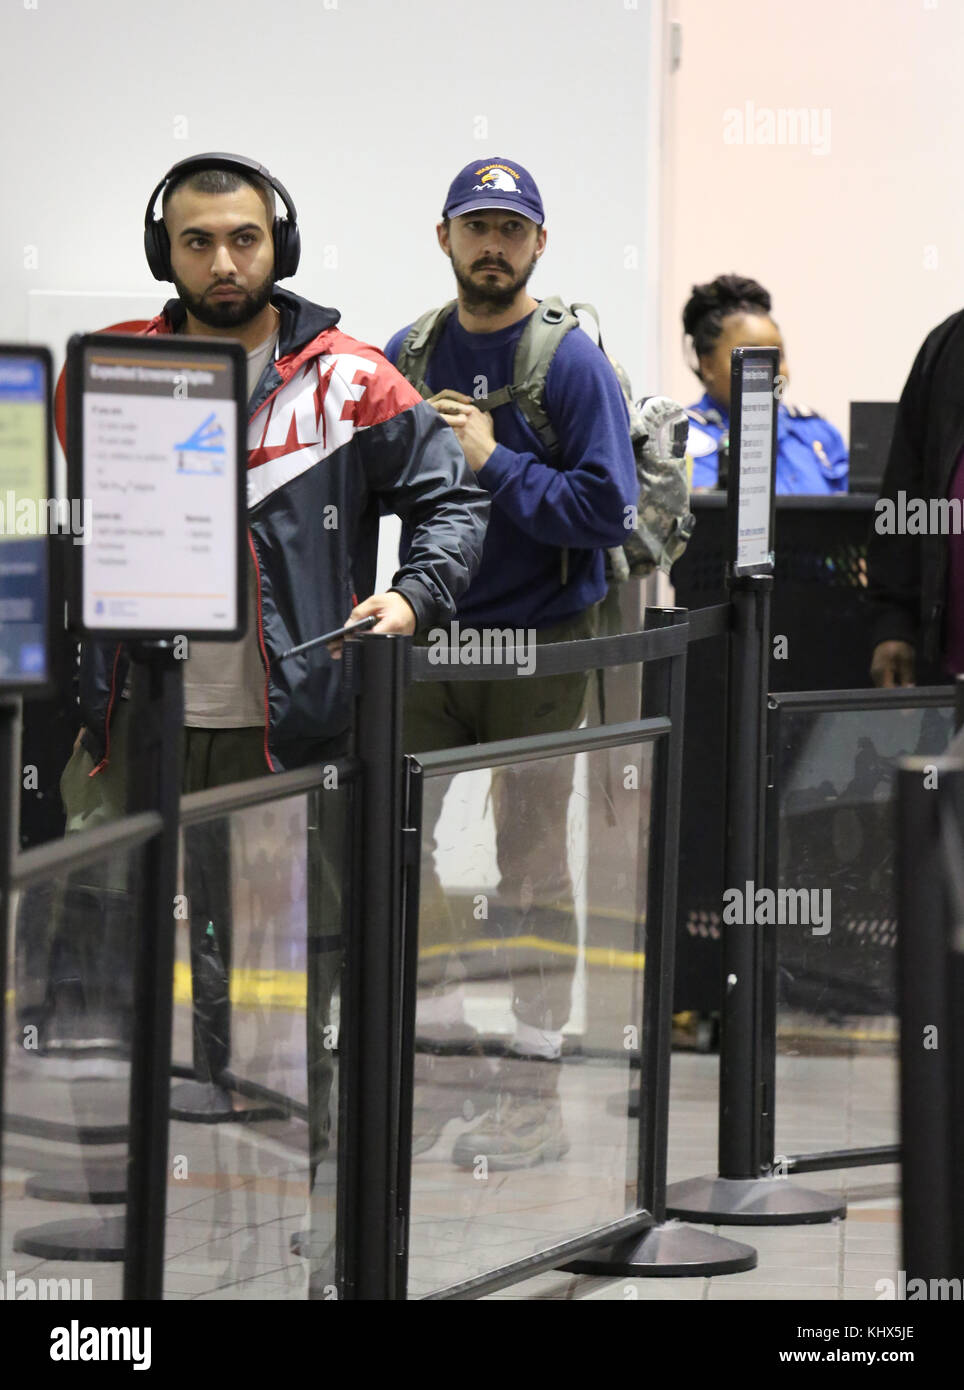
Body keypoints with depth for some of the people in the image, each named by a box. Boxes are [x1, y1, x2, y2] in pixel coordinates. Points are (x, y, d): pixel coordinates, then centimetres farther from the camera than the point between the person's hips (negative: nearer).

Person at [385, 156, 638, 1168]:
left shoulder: (571, 363, -8)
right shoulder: (407, 355, 7)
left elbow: (605, 512, -14)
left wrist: (495, 462, -18)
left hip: (537, 646, -4)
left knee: (532, 865, 1)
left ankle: (534, 1093, 7)